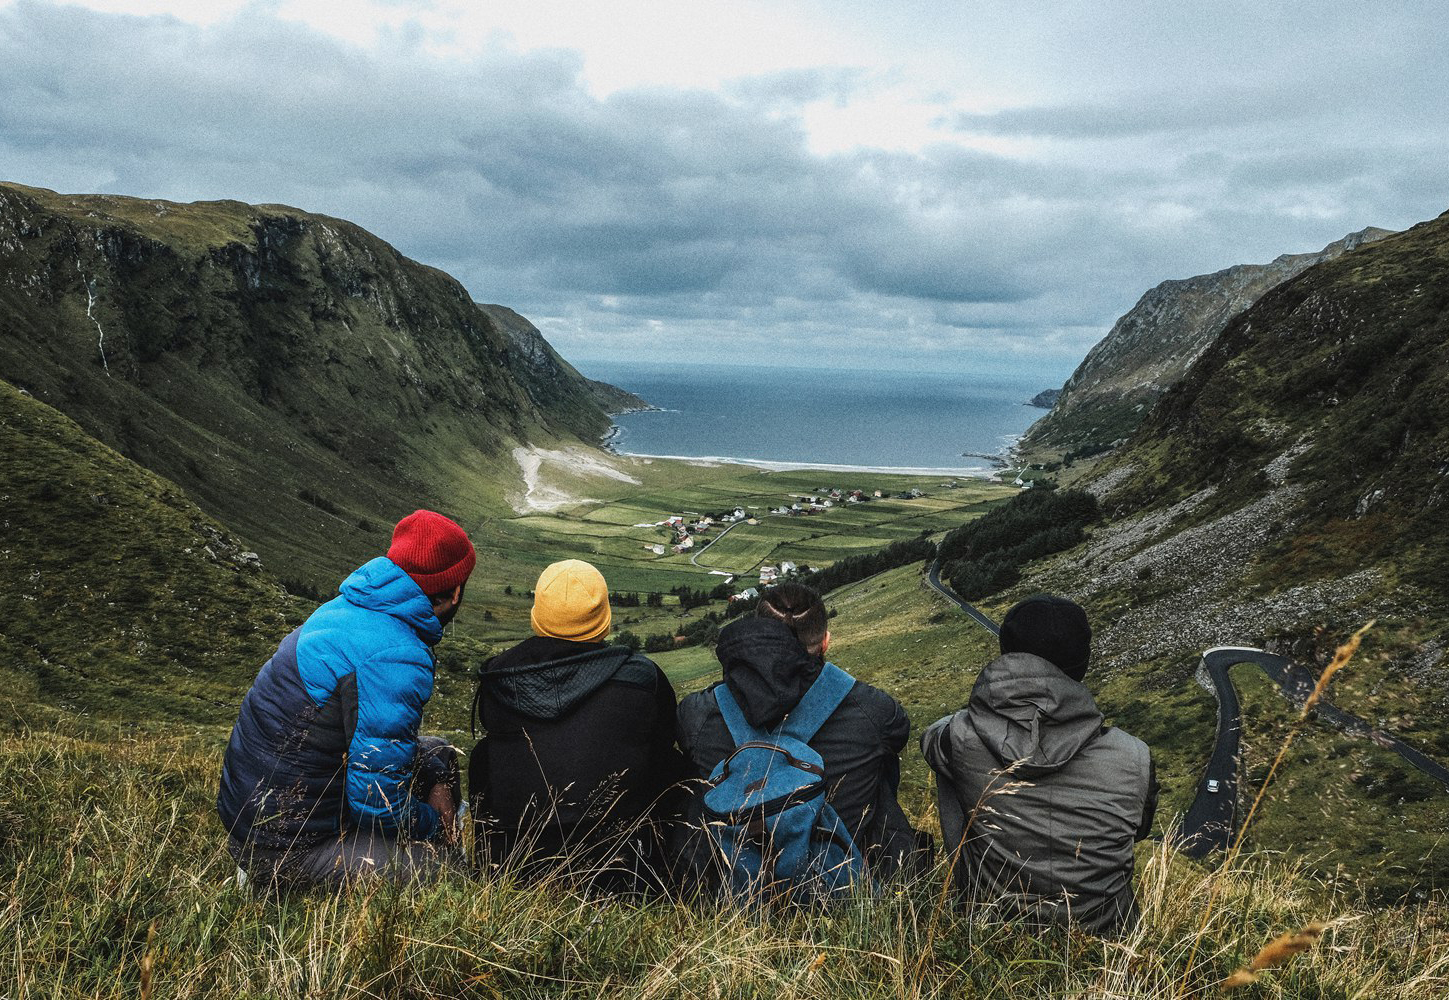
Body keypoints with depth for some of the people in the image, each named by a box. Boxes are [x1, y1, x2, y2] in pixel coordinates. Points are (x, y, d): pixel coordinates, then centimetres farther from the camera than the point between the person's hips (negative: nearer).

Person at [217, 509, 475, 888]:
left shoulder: (346, 607, 3)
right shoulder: (397, 658, -26)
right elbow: (377, 802, -23)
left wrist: (435, 776, 6)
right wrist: (433, 825, -3)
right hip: (289, 849, -9)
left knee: (437, 753, 17)